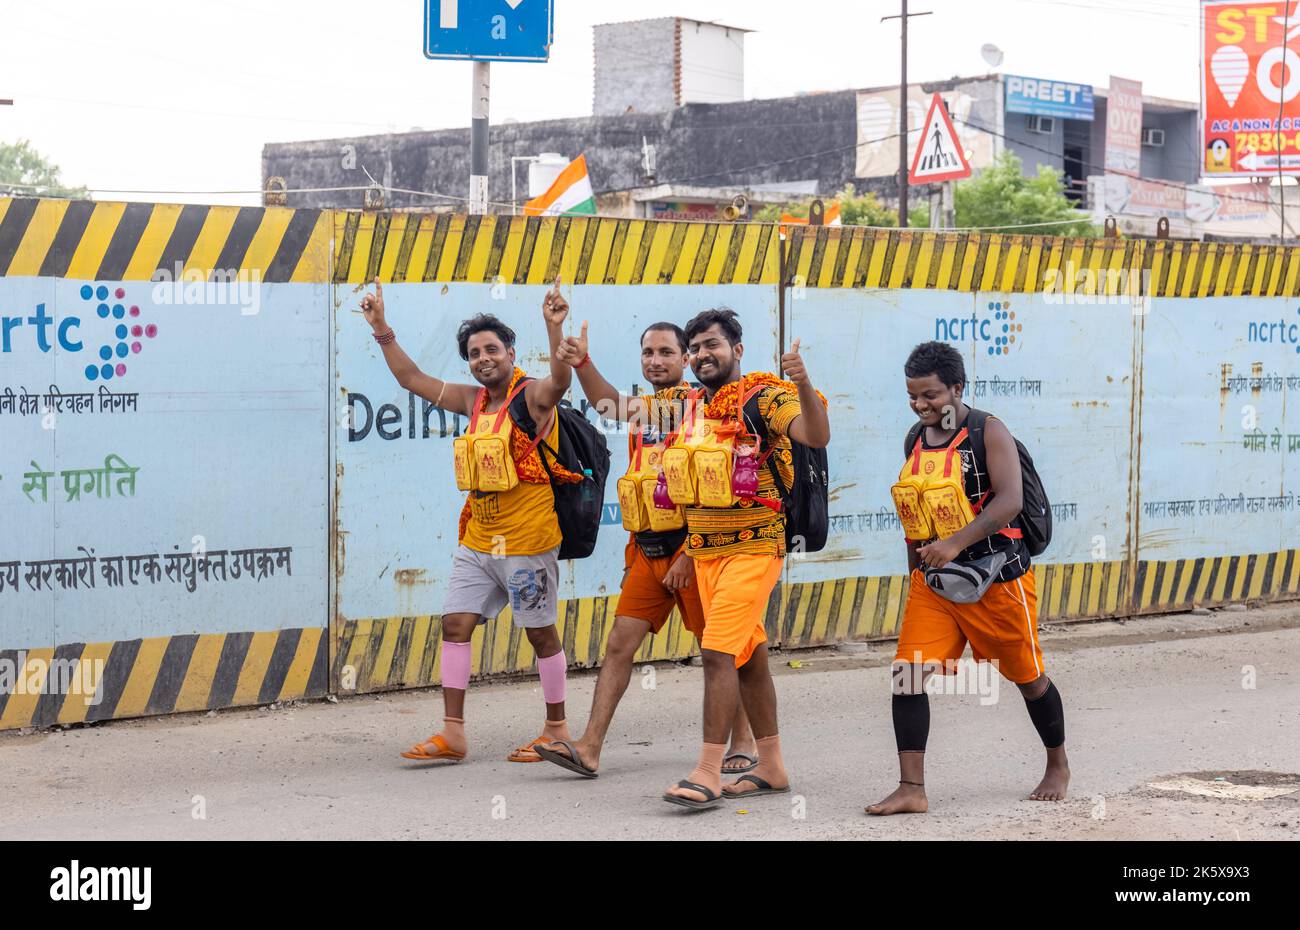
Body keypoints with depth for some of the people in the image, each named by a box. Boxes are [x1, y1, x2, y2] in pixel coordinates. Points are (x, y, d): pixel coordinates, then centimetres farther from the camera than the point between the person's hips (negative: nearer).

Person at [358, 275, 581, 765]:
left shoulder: (532, 397, -9)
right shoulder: (474, 400, 11)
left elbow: (560, 381, -32)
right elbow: (413, 379, 19)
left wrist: (555, 328, -46)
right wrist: (382, 331, 15)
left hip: (526, 541, -7)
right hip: (477, 541, 7)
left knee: (540, 631, 3)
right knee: (455, 623, 3)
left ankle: (556, 729, 15)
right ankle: (452, 733, 7)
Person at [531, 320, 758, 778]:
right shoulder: (640, 409, 14)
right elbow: (607, 404, -7)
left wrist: (690, 554, -18)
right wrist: (582, 362, -26)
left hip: (692, 548, -6)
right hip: (646, 550, 6)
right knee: (620, 643, 0)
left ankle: (744, 742, 16)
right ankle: (589, 747, -2)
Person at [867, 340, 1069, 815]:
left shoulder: (988, 432, -13)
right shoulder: (915, 439, 7)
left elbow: (1009, 501, -24)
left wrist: (956, 543, -32)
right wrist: (916, 569, 19)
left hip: (997, 577, -5)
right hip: (933, 581, 5)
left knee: (1028, 677, 11)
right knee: (907, 675, -12)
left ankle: (1058, 766, 35)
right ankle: (911, 789, -11)